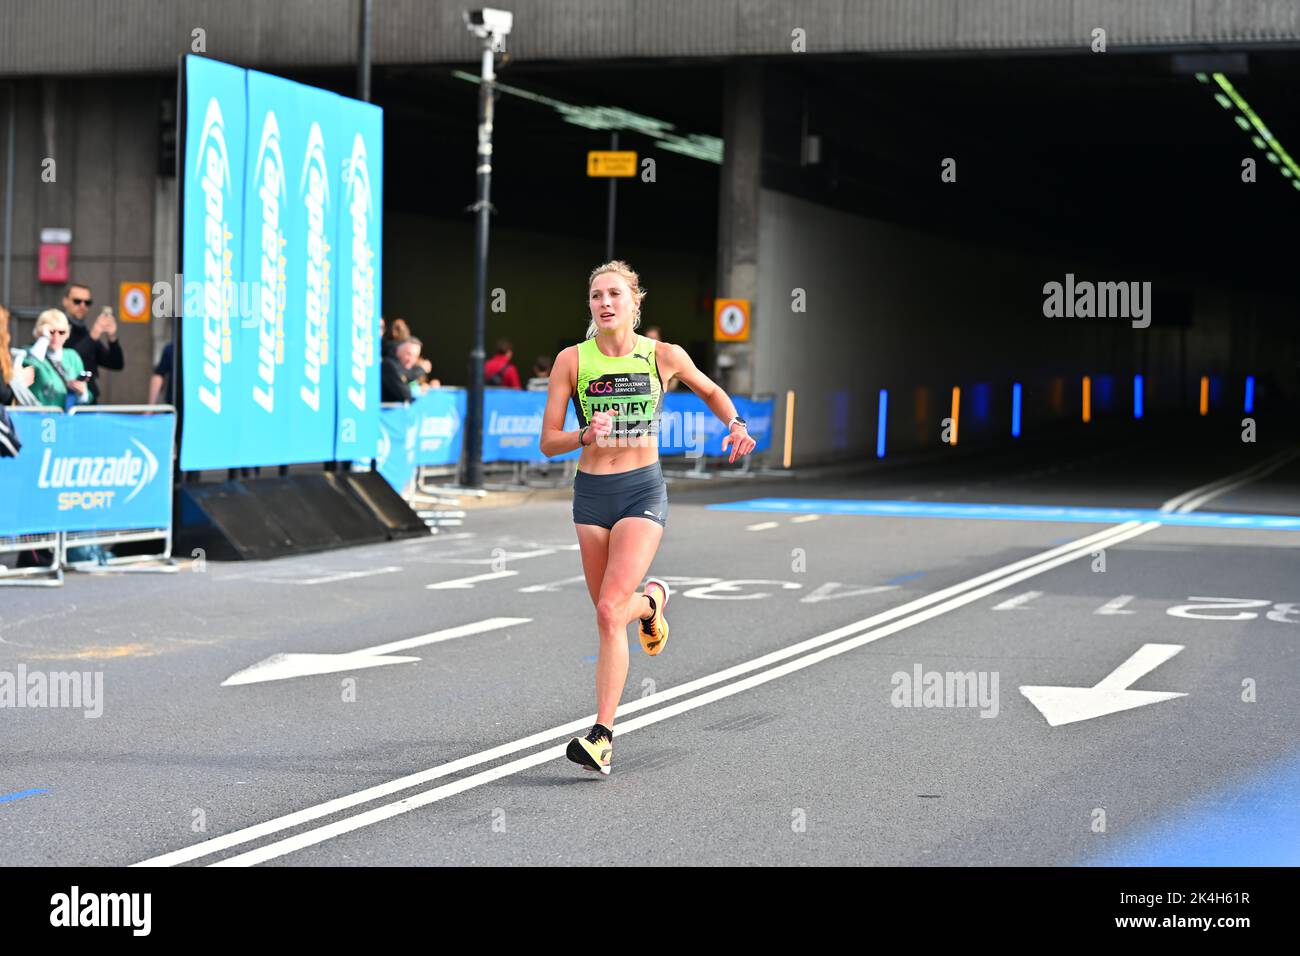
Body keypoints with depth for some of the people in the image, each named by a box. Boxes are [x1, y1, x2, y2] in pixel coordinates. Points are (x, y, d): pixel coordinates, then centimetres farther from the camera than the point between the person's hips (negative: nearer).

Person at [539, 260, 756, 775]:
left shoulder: (664, 356, -2)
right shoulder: (572, 360, -2)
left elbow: (711, 391, 19)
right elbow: (548, 442, -2)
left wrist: (736, 423, 1)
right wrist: (585, 435, -21)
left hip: (643, 491, -3)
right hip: (591, 493, 3)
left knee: (609, 611, -17)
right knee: (609, 611, 11)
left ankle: (602, 736, -13)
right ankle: (650, 601, 49)